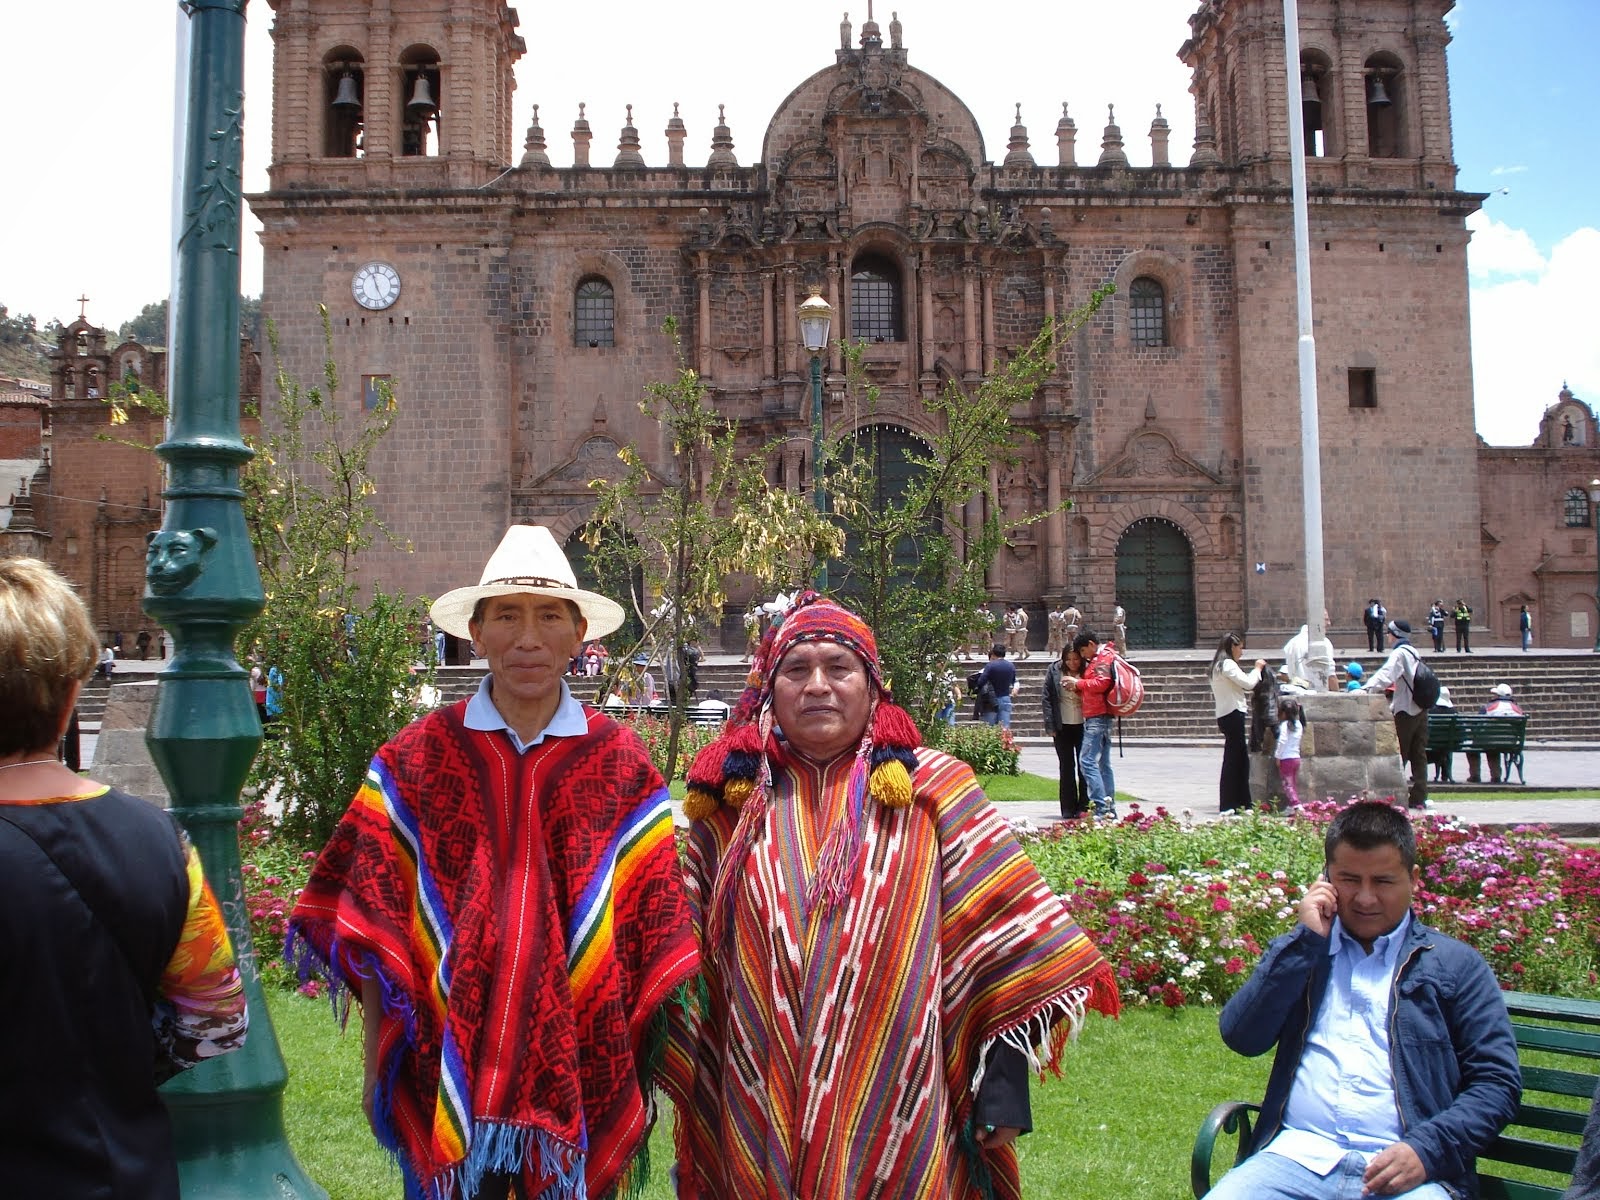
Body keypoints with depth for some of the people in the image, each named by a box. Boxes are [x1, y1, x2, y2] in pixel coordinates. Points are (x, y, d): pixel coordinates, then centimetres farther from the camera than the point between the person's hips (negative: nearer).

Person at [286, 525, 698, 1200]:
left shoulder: (621, 764, -1)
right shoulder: (417, 758, -2)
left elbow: (653, 936, 2)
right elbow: (376, 921, 1)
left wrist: (647, 1071, 2)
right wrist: (376, 1063, 0)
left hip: (581, 1075, 1)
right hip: (448, 1071, 0)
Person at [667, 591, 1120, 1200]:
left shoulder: (931, 791, -1)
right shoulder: (733, 798, 4)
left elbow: (1000, 939, -2)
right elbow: (688, 956, 10)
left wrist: (1002, 1090, -6)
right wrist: (692, 1092, 10)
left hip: (899, 1115, -1)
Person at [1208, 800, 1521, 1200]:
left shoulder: (1457, 965, 13)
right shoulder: (1298, 953, 19)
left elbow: (1498, 1081, 6)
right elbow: (1241, 1037, 4)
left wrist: (1427, 1149, -10)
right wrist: (1306, 939, 1)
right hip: (1299, 1156, 2)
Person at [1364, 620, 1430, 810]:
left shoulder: (1400, 653, -14)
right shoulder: (1413, 651, 13)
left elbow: (1386, 674, -28)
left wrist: (1365, 688, -36)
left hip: (1406, 711, -8)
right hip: (1420, 709, 8)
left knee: (1400, 755, -3)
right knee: (1419, 755, 8)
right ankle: (1419, 798, 10)